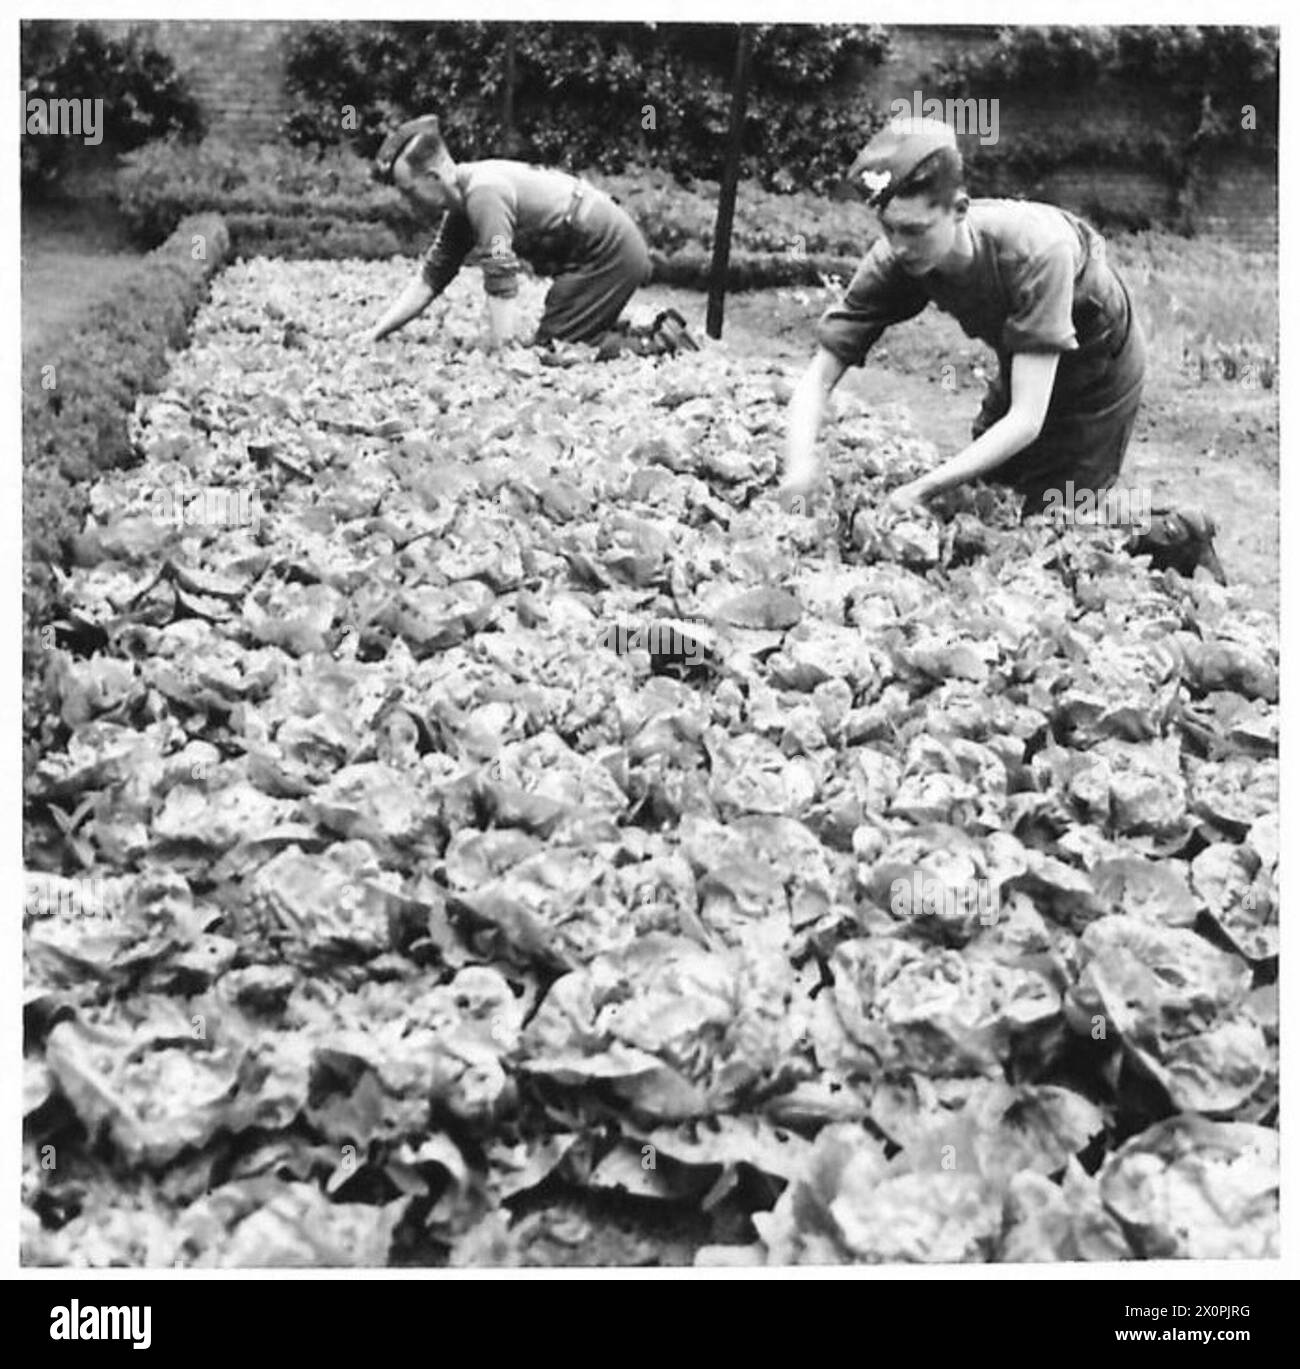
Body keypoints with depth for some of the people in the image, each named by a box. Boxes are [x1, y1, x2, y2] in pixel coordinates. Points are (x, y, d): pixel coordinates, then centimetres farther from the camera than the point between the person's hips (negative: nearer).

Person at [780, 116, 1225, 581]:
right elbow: (820, 373, -25)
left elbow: (1026, 420, -42)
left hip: (1098, 365, -6)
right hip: (1022, 362, 6)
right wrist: (800, 457, -45)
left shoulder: (1036, 250, -41)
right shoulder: (894, 259, -27)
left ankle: (1172, 539, 19)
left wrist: (922, 488, -50)